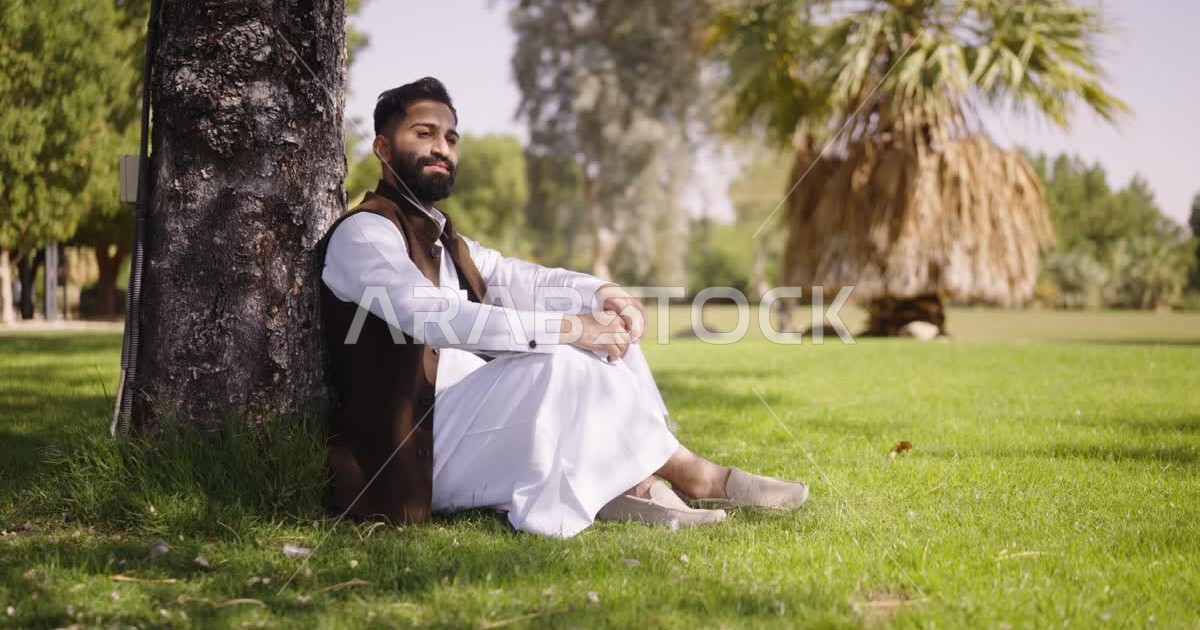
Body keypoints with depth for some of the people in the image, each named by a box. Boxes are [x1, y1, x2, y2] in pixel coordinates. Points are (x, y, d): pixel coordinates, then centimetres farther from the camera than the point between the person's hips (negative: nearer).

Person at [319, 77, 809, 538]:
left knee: (608, 329, 1)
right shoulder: (363, 233, -10)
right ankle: (687, 474, -12)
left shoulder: (444, 242, 20)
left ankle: (622, 485, -17)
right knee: (559, 363, -29)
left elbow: (523, 281, 15)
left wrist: (602, 293, -7)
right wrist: (567, 326, -26)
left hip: (474, 423, 9)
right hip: (412, 456, -9)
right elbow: (434, 316, -25)